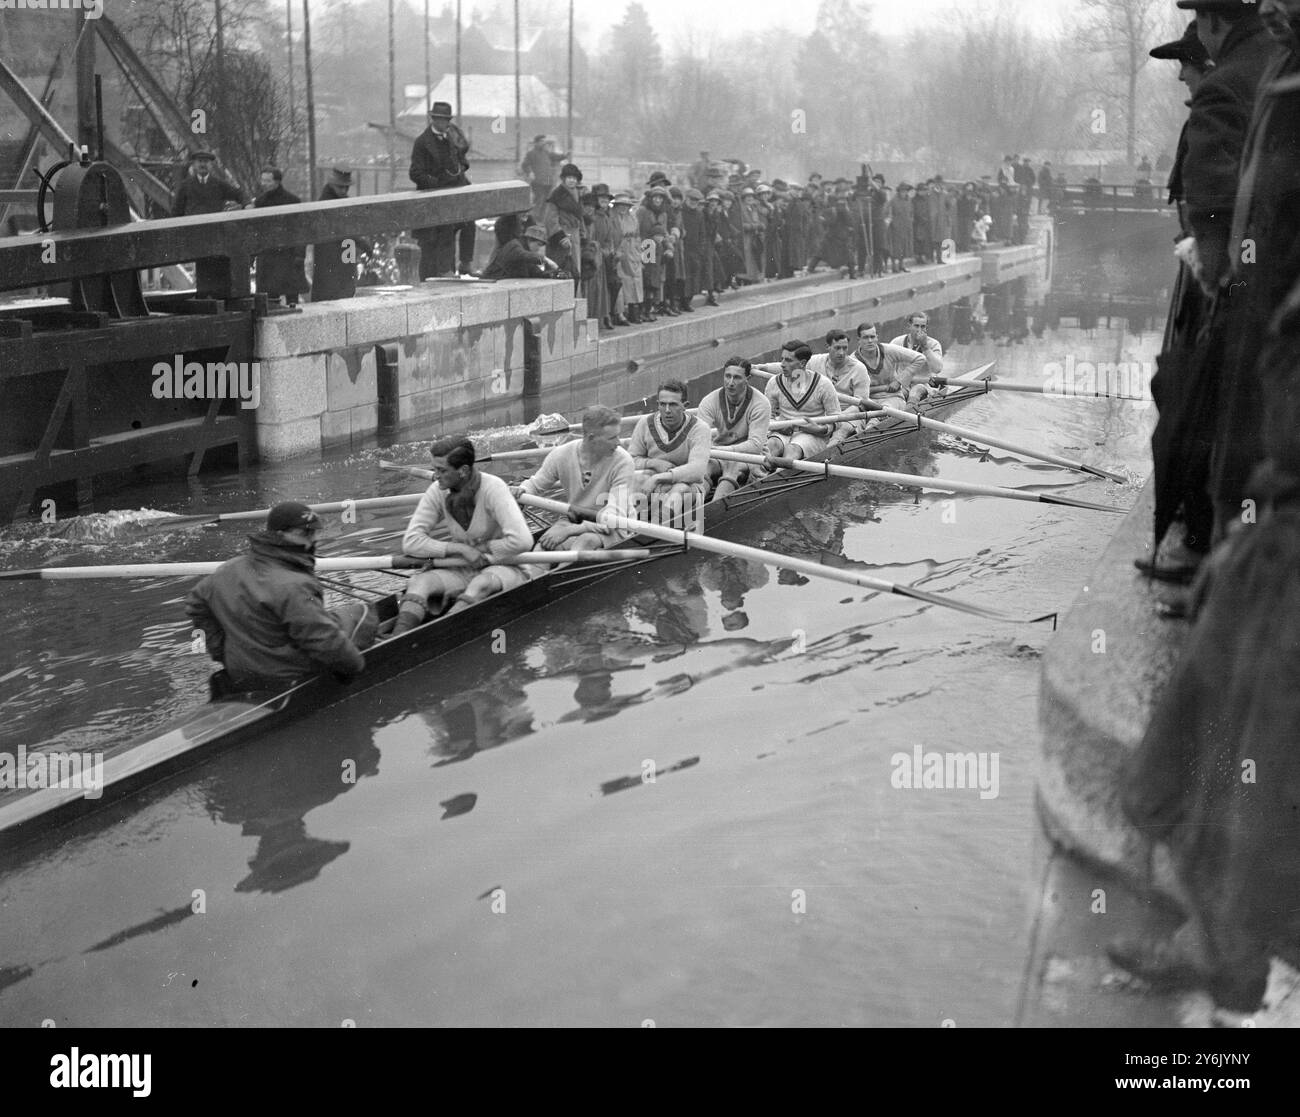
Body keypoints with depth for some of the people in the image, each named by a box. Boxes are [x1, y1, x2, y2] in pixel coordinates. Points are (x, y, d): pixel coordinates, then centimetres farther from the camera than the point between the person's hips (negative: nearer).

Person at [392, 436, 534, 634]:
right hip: (462, 571, 5)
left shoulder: (493, 488, -21)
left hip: (504, 568, -5)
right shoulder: (437, 492, -6)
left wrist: (483, 549, -15)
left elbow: (521, 541, -30)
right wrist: (460, 549, -18)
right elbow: (410, 543, -9)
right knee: (419, 582, -22)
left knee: (482, 584, -38)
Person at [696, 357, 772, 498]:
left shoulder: (760, 404, -13)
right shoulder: (710, 401, -5)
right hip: (719, 456, 4)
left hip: (750, 455, -4)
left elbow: (755, 445, -20)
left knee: (733, 469, -37)